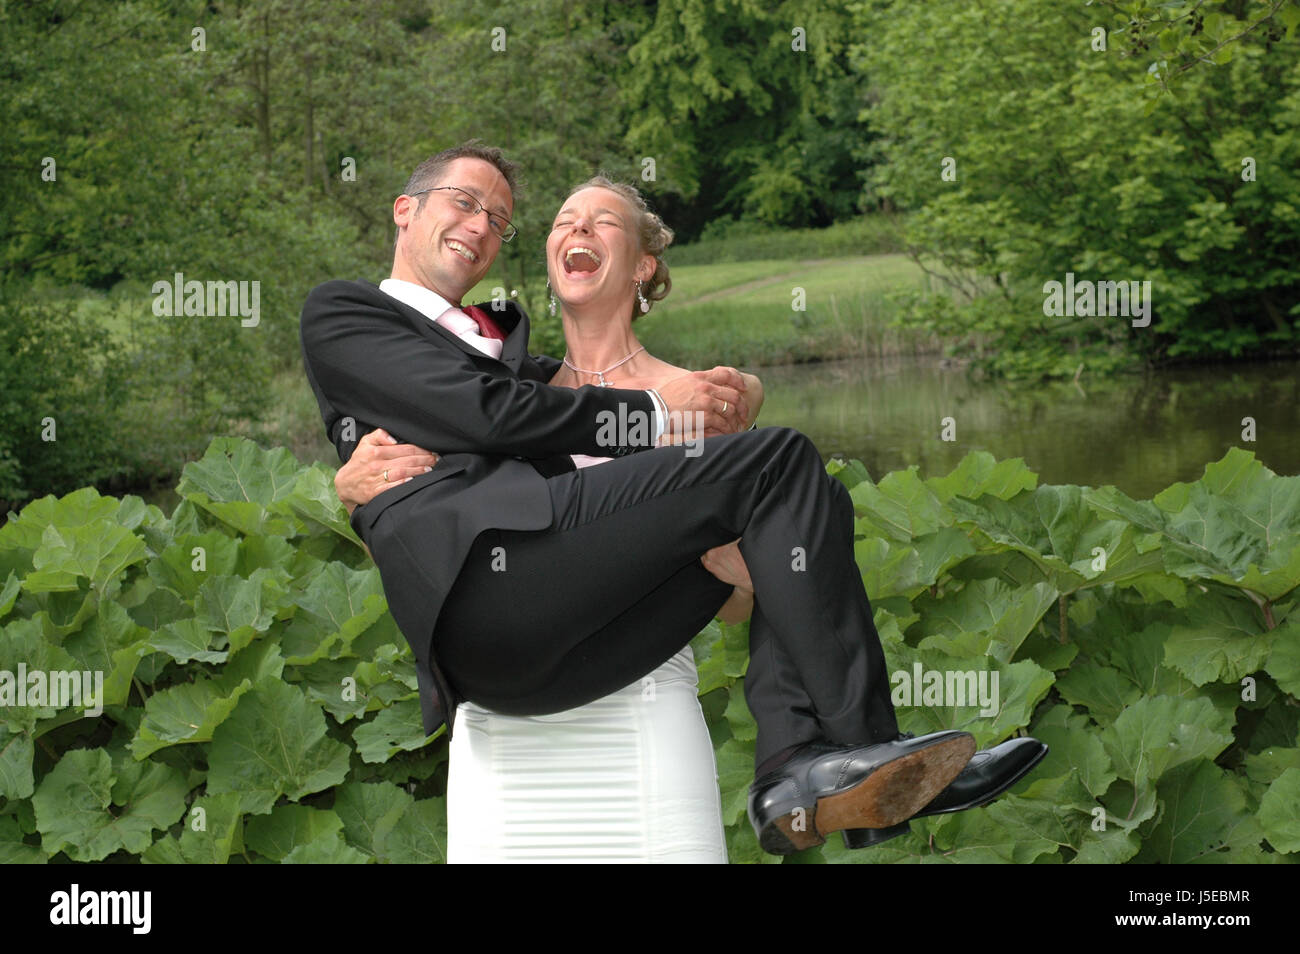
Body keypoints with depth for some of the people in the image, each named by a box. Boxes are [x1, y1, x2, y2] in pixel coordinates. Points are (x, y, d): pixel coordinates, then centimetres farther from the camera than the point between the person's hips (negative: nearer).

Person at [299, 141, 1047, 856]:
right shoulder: (340, 312, 17)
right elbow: (487, 414, 1)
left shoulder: (498, 337, 41)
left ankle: (797, 760, -23)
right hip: (482, 571, -8)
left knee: (807, 506, -1)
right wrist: (655, 414, 3)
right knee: (779, 460, -13)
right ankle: (865, 743, -16)